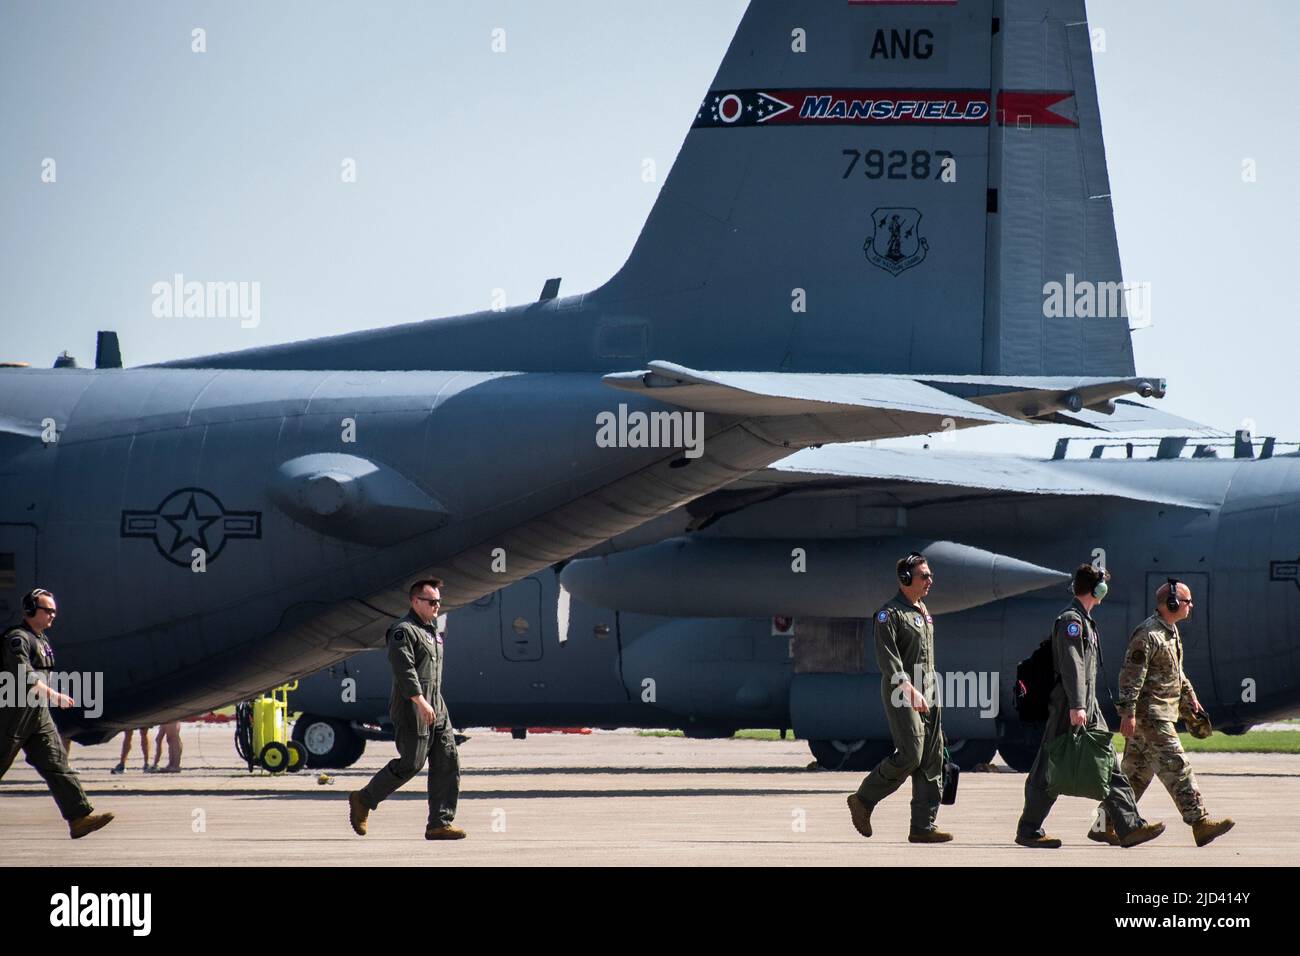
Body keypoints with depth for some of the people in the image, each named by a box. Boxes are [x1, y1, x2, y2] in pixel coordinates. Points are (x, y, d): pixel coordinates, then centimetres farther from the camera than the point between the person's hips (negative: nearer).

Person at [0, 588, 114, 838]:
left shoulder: (41, 640, 18)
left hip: (39, 715, 9)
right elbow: (24, 677, -24)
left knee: (56, 764, -2)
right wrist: (54, 696, -28)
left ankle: (79, 817, -10)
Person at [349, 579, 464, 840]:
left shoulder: (431, 630, 20)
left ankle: (439, 824, -1)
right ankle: (363, 800, 10)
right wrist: (421, 703, -28)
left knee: (447, 762, 0)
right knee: (411, 764, -7)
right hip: (412, 709, -9)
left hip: (436, 710, 9)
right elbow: (404, 669, -22)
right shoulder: (403, 631, -11)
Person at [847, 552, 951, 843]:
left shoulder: (923, 611, 17)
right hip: (900, 691, -8)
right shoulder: (890, 613, -10)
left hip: (926, 690, 8)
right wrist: (910, 690, -30)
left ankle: (923, 827, 1)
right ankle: (863, 800, 4)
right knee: (909, 756, -15)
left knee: (932, 759, 2)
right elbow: (887, 657, -21)